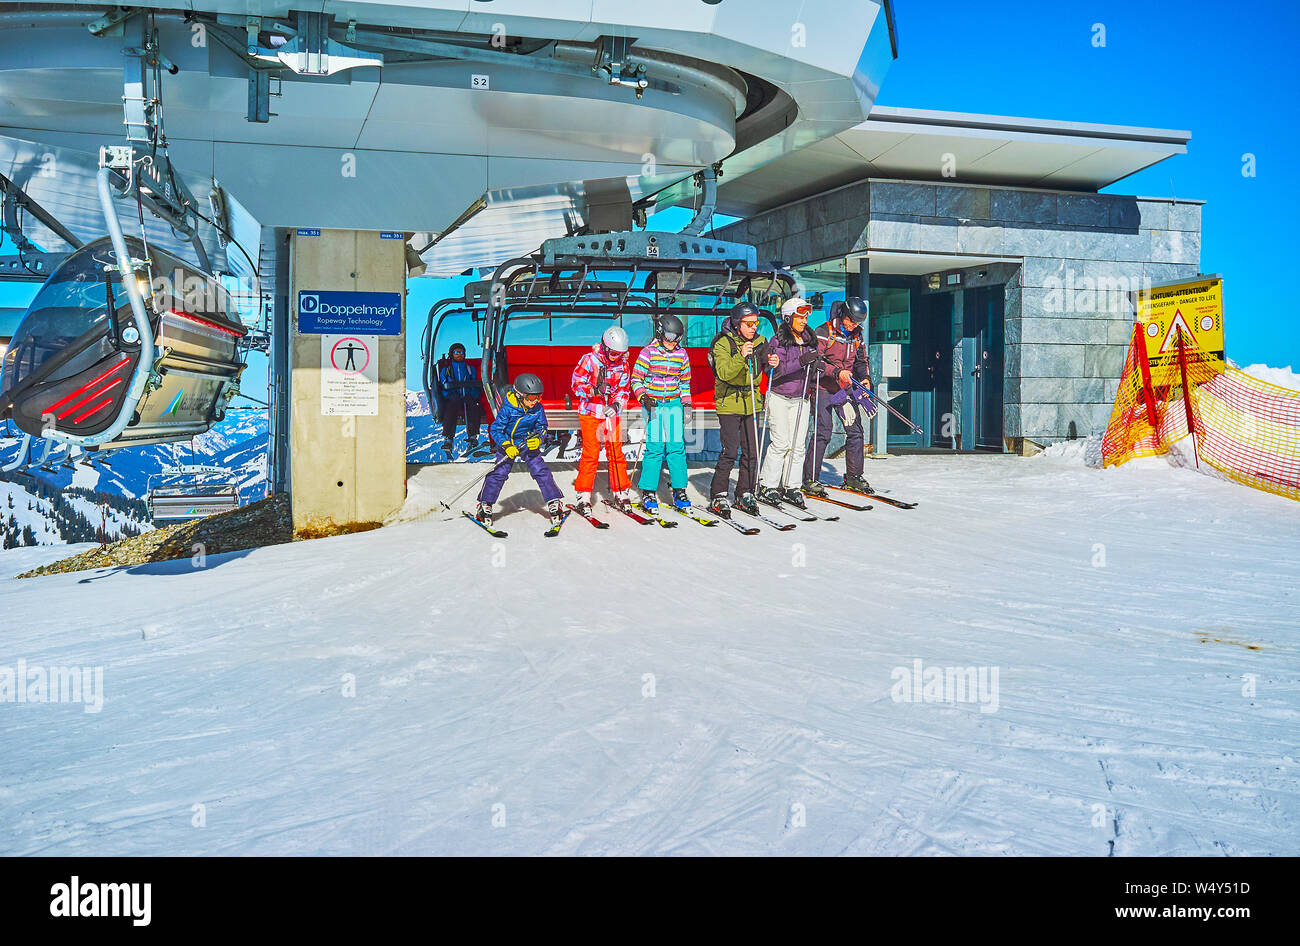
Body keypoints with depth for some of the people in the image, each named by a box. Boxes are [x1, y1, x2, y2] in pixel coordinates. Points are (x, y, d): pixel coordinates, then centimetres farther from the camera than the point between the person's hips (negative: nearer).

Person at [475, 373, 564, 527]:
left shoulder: (538, 409, -9)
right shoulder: (508, 409, -21)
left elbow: (542, 428, 3)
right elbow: (495, 429, -16)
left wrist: (538, 439, -19)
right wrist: (507, 446, -28)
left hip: (529, 445, 3)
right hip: (508, 444, -3)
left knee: (542, 472, -6)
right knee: (498, 473, -10)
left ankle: (554, 504, 4)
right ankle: (485, 505, 2)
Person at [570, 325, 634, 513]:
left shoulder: (623, 366, 2)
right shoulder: (589, 360, -9)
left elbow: (624, 390, 5)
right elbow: (577, 383, -6)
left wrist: (617, 405, -15)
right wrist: (592, 390, -25)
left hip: (612, 413, 3)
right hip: (590, 412, -3)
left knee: (616, 452, 3)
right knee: (591, 453, -7)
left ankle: (620, 492, 16)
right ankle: (583, 496, 0)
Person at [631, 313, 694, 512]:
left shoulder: (681, 354, 7)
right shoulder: (648, 352, -6)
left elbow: (685, 382, 17)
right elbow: (636, 379, -2)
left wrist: (687, 404, 9)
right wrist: (644, 398, -16)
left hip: (674, 404, 4)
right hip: (652, 404, -3)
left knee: (676, 447, -1)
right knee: (655, 447, -8)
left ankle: (679, 492, 6)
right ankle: (648, 493, 0)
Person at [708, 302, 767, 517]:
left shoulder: (759, 342, 5)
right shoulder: (723, 343, -10)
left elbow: (759, 373, 13)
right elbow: (724, 372, -24)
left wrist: (770, 360, -8)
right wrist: (740, 357, -39)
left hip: (751, 402, 5)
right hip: (729, 403, -5)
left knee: (751, 451, 5)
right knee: (730, 451, -10)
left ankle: (745, 495, 16)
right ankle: (718, 496, 2)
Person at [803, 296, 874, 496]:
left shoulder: (857, 336, 10)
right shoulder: (824, 333, -9)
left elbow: (861, 361, 19)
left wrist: (865, 378, 0)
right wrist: (837, 372, -25)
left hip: (846, 388, 6)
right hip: (823, 388, -6)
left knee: (855, 431, 2)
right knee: (823, 432, -12)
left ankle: (853, 476, 15)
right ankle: (810, 479, -5)